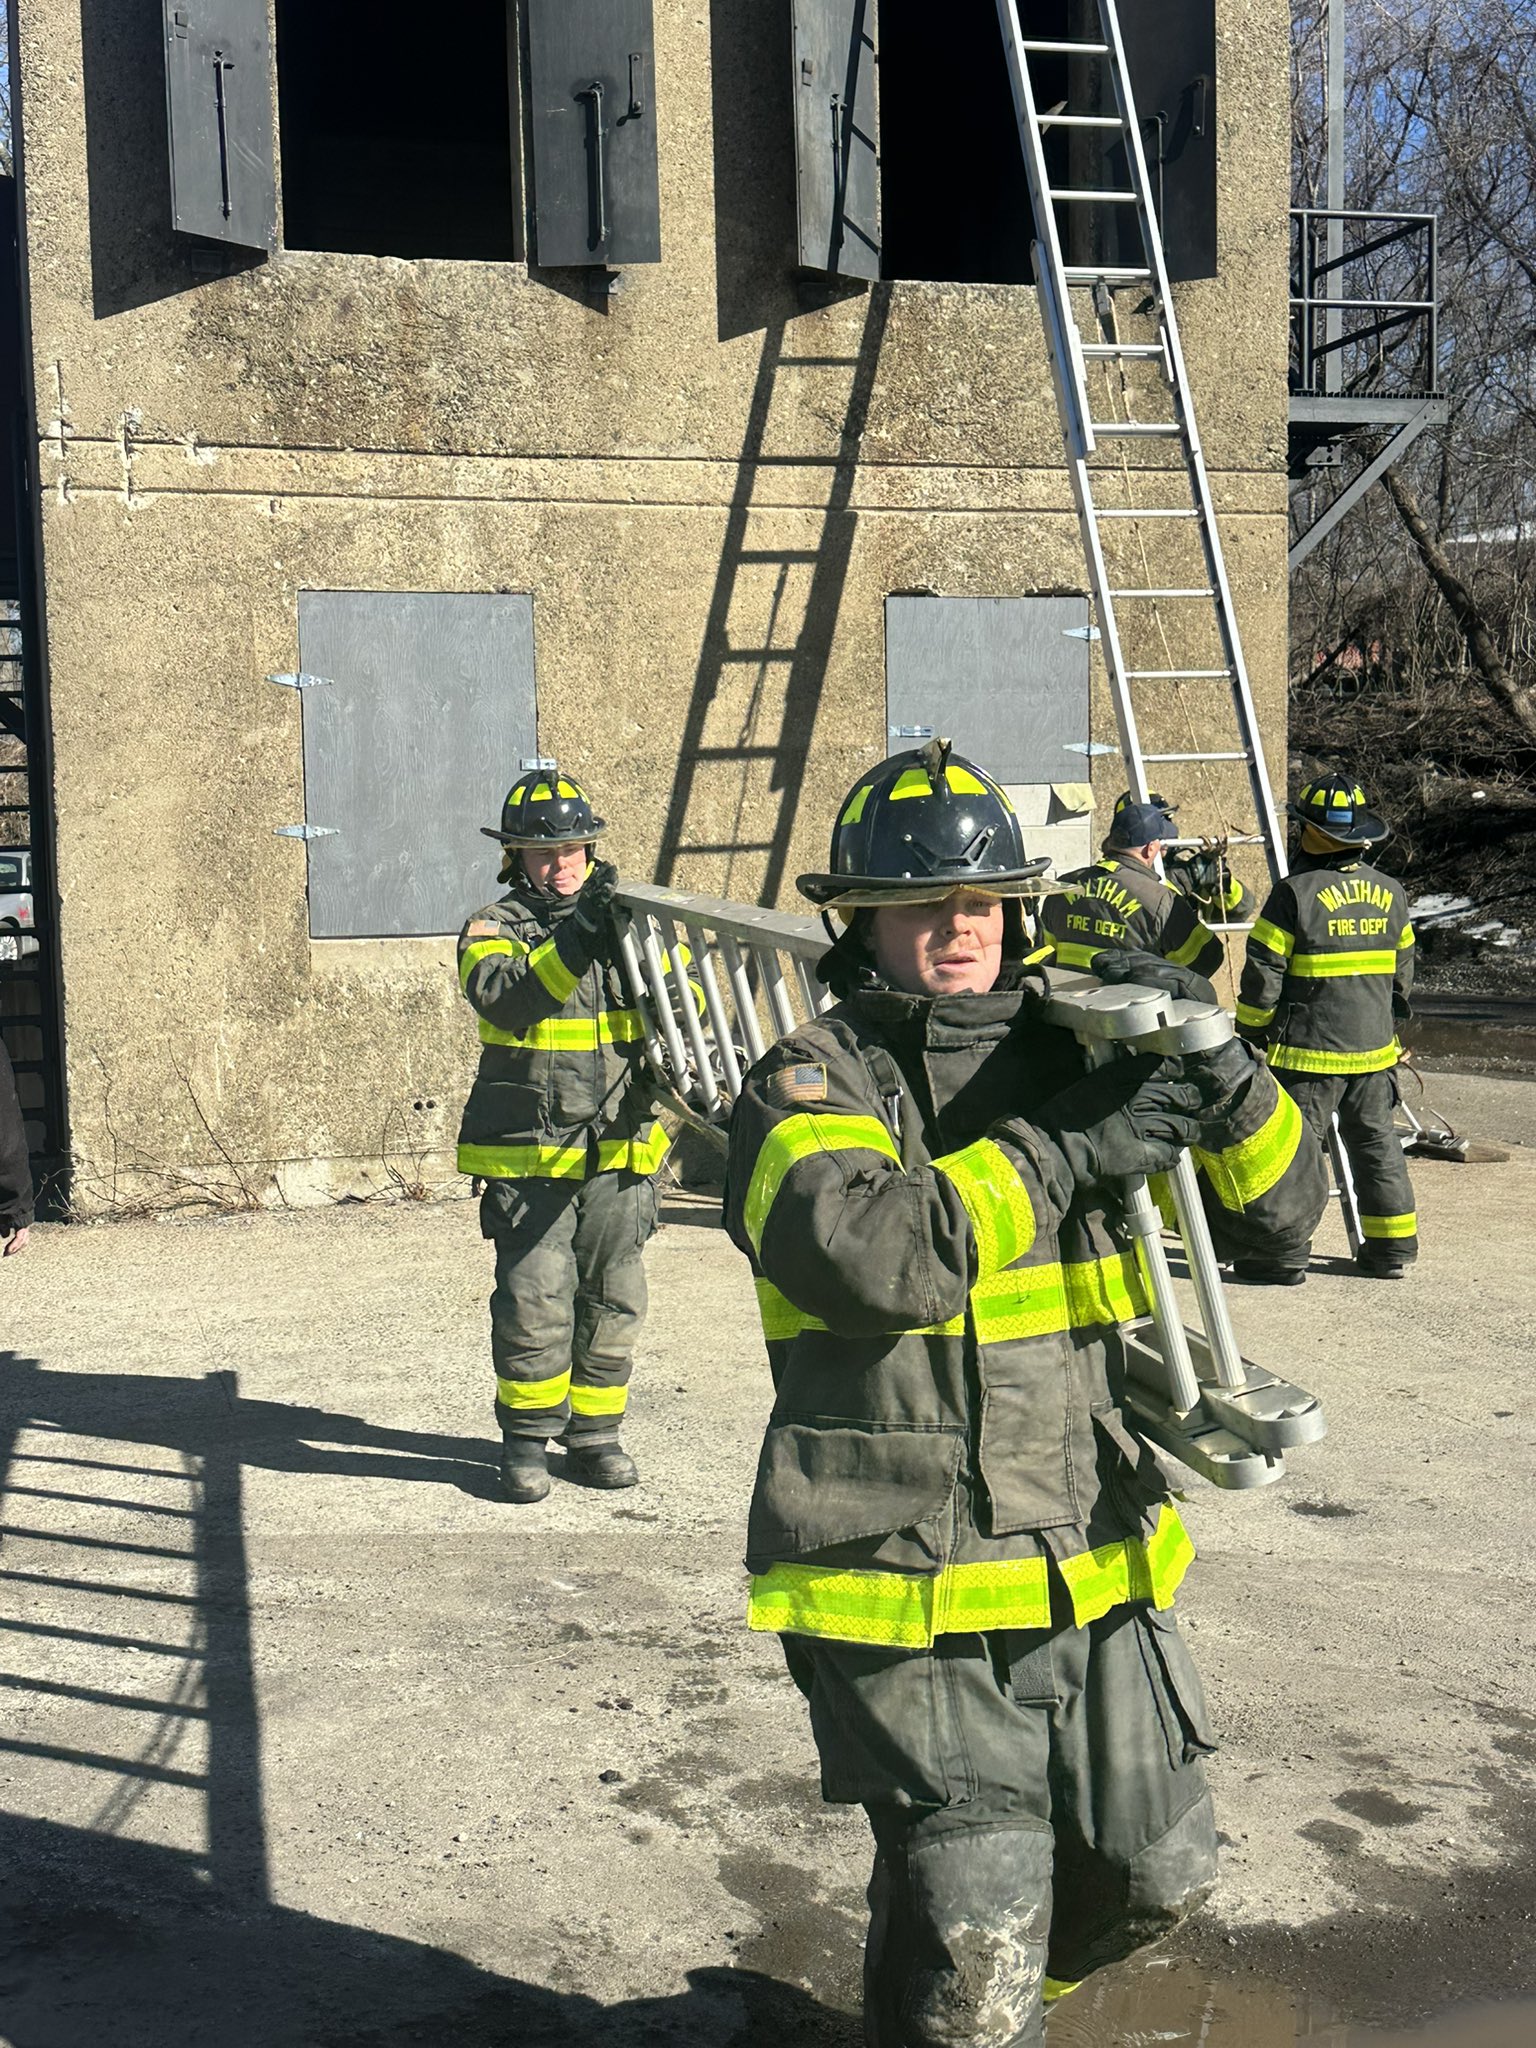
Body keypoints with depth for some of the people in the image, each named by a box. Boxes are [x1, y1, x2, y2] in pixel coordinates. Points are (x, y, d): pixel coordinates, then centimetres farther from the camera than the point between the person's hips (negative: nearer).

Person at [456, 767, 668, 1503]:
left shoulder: (621, 917, 11)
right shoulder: (493, 929, 0)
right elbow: (504, 997, -22)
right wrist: (574, 943, -34)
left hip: (620, 1152, 4)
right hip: (530, 1156, -4)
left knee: (613, 1302, 7)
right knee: (536, 1303, -7)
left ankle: (593, 1434, 21)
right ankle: (525, 1438, 9)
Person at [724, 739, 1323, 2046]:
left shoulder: (1066, 1056, 8)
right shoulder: (811, 1087, -8)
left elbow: (1272, 1180, 10)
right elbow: (860, 1252, -28)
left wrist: (1212, 1066, -9)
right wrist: (1054, 1151, -25)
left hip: (1090, 1574, 6)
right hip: (904, 1597, -6)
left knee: (1154, 1876, 20)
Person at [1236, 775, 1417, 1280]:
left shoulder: (1295, 894, -13)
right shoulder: (1390, 893, 6)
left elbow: (1263, 974, -11)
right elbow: (1402, 970, 16)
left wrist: (1251, 1032, 1)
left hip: (1309, 1049, -6)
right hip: (1375, 1048, 6)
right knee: (1376, 1140, 15)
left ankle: (1285, 1249, 2)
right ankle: (1393, 1247, 19)